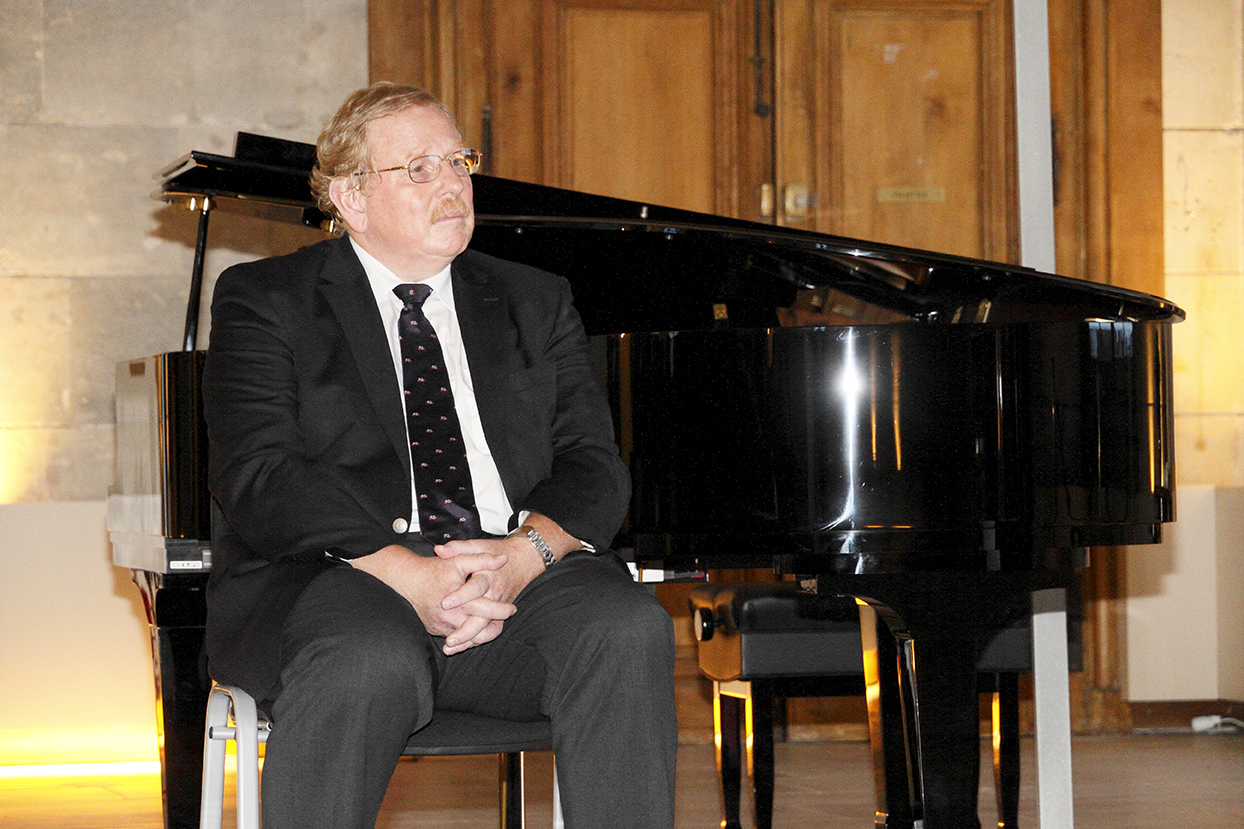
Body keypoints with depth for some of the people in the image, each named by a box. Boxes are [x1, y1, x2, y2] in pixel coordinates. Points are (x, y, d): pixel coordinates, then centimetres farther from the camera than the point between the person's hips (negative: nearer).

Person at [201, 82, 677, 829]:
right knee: (370, 661, -38)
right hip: (340, 573, -3)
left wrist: (528, 549, -14)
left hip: (515, 572, 3)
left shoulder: (536, 304, 23)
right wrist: (405, 571, -20)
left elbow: (591, 463, 11)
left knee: (627, 631, -29)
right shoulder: (266, 302, 10)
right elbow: (259, 476, -5)